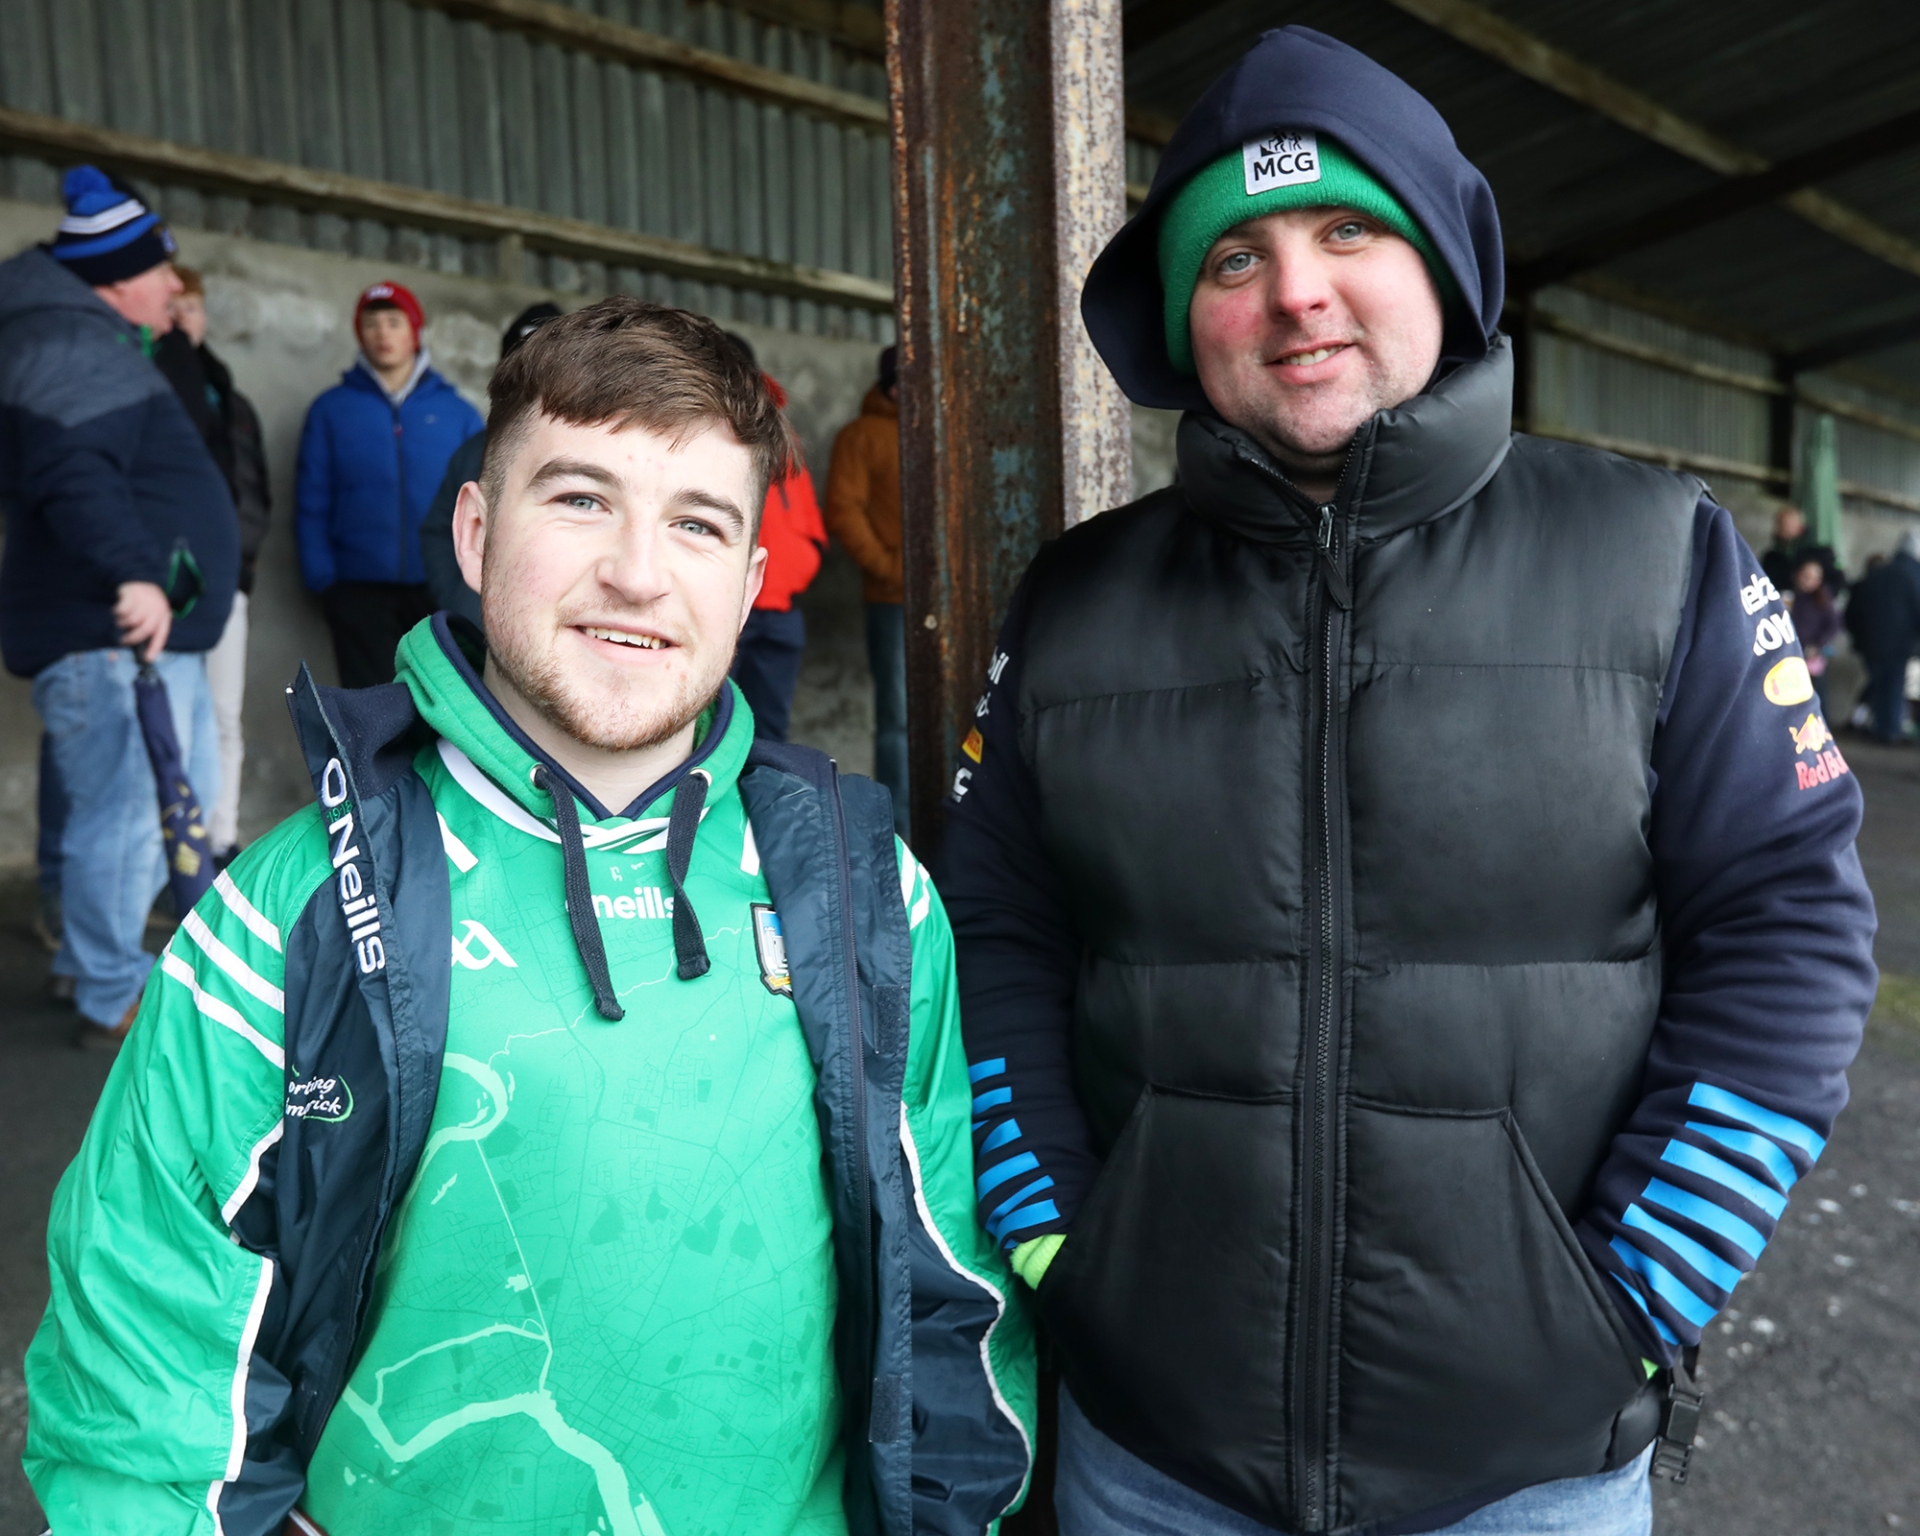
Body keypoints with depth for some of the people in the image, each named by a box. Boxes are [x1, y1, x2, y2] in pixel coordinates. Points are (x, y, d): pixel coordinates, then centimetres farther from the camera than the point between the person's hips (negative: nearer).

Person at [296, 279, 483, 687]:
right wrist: (322, 577, -4)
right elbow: (311, 504, 6)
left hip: (438, 591, 0)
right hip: (360, 590, 0)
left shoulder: (457, 412, 10)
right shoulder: (331, 409, 9)